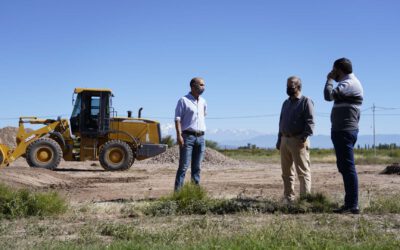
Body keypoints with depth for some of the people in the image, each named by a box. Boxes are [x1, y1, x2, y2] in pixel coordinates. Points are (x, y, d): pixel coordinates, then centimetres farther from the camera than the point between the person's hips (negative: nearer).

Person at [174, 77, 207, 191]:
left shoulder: (203, 102, 14)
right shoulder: (183, 100, -4)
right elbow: (177, 118, -10)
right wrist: (179, 135, -19)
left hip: (200, 137, 6)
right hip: (188, 136, -6)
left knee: (197, 167, 8)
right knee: (184, 166, -9)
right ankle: (178, 190, -8)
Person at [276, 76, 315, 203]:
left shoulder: (306, 101, -2)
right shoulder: (286, 103, 20)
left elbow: (310, 122, -11)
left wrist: (304, 136, -22)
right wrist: (279, 140, 16)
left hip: (298, 141, -7)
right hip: (285, 140, 8)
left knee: (303, 171, -7)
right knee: (286, 172, 11)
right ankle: (288, 198, 19)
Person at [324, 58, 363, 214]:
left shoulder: (348, 83, -12)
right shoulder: (349, 83, 19)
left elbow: (329, 95, -24)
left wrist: (329, 80, -11)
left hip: (344, 132, -11)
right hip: (343, 131, 11)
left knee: (347, 167, -11)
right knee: (345, 167, 13)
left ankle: (352, 205, -11)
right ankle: (350, 203, 17)